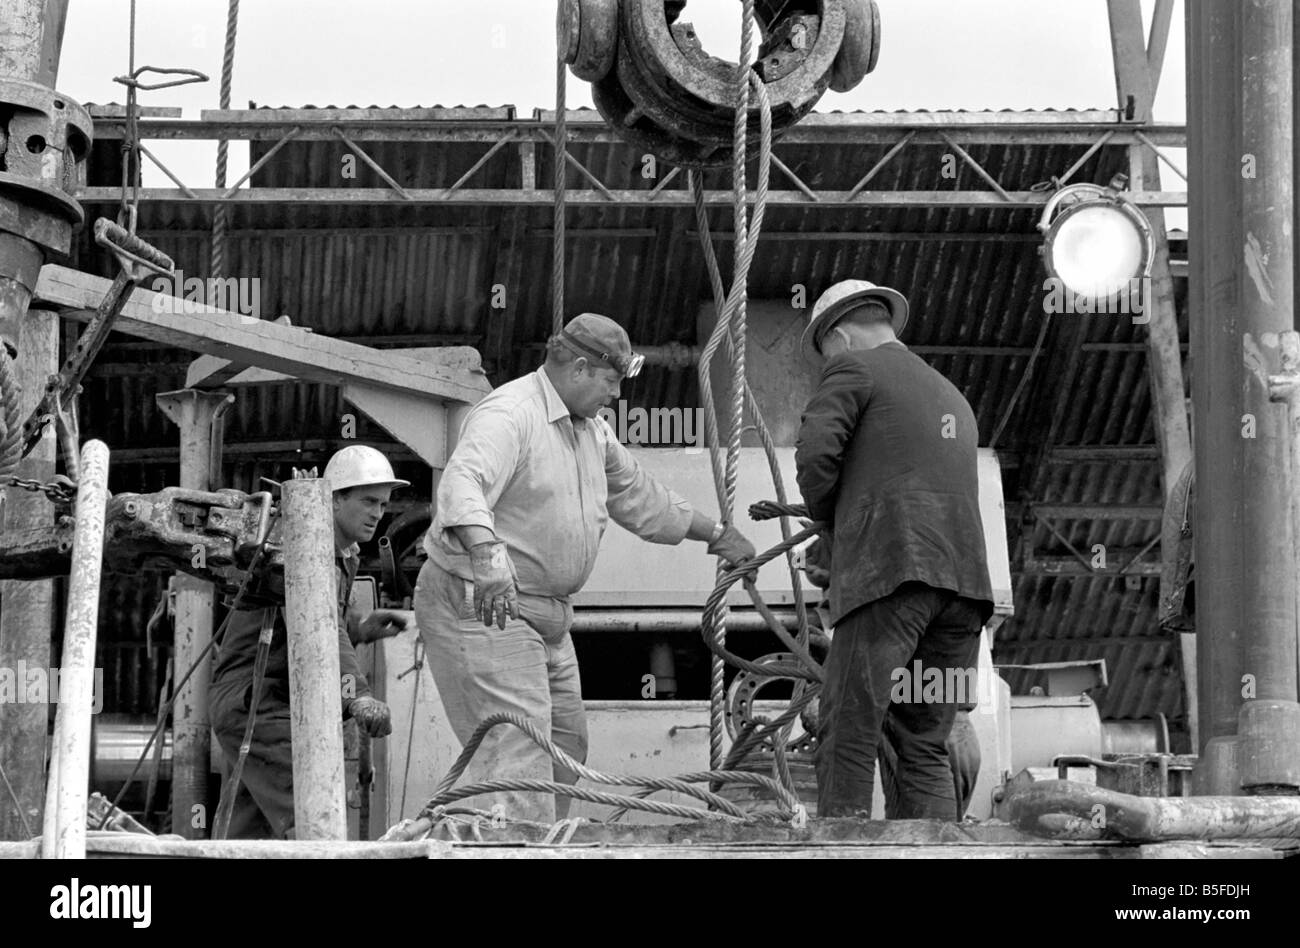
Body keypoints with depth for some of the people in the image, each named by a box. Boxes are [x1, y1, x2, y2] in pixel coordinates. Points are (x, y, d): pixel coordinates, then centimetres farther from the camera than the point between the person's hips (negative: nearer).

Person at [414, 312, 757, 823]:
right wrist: (485, 551, -55)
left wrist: (716, 534, 36)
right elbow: (463, 483, -37)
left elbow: (636, 494, 30)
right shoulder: (508, 415, -18)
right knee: (519, 752, -18)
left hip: (545, 615, 10)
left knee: (566, 741, 13)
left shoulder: (592, 430, 14)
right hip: (481, 606, -10)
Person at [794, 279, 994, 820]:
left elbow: (815, 452, -7)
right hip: (966, 577, 7)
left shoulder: (854, 369, 9)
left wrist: (824, 515, 13)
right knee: (926, 748, 6)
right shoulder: (953, 399, 32)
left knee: (847, 739, -9)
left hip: (892, 572, -7)